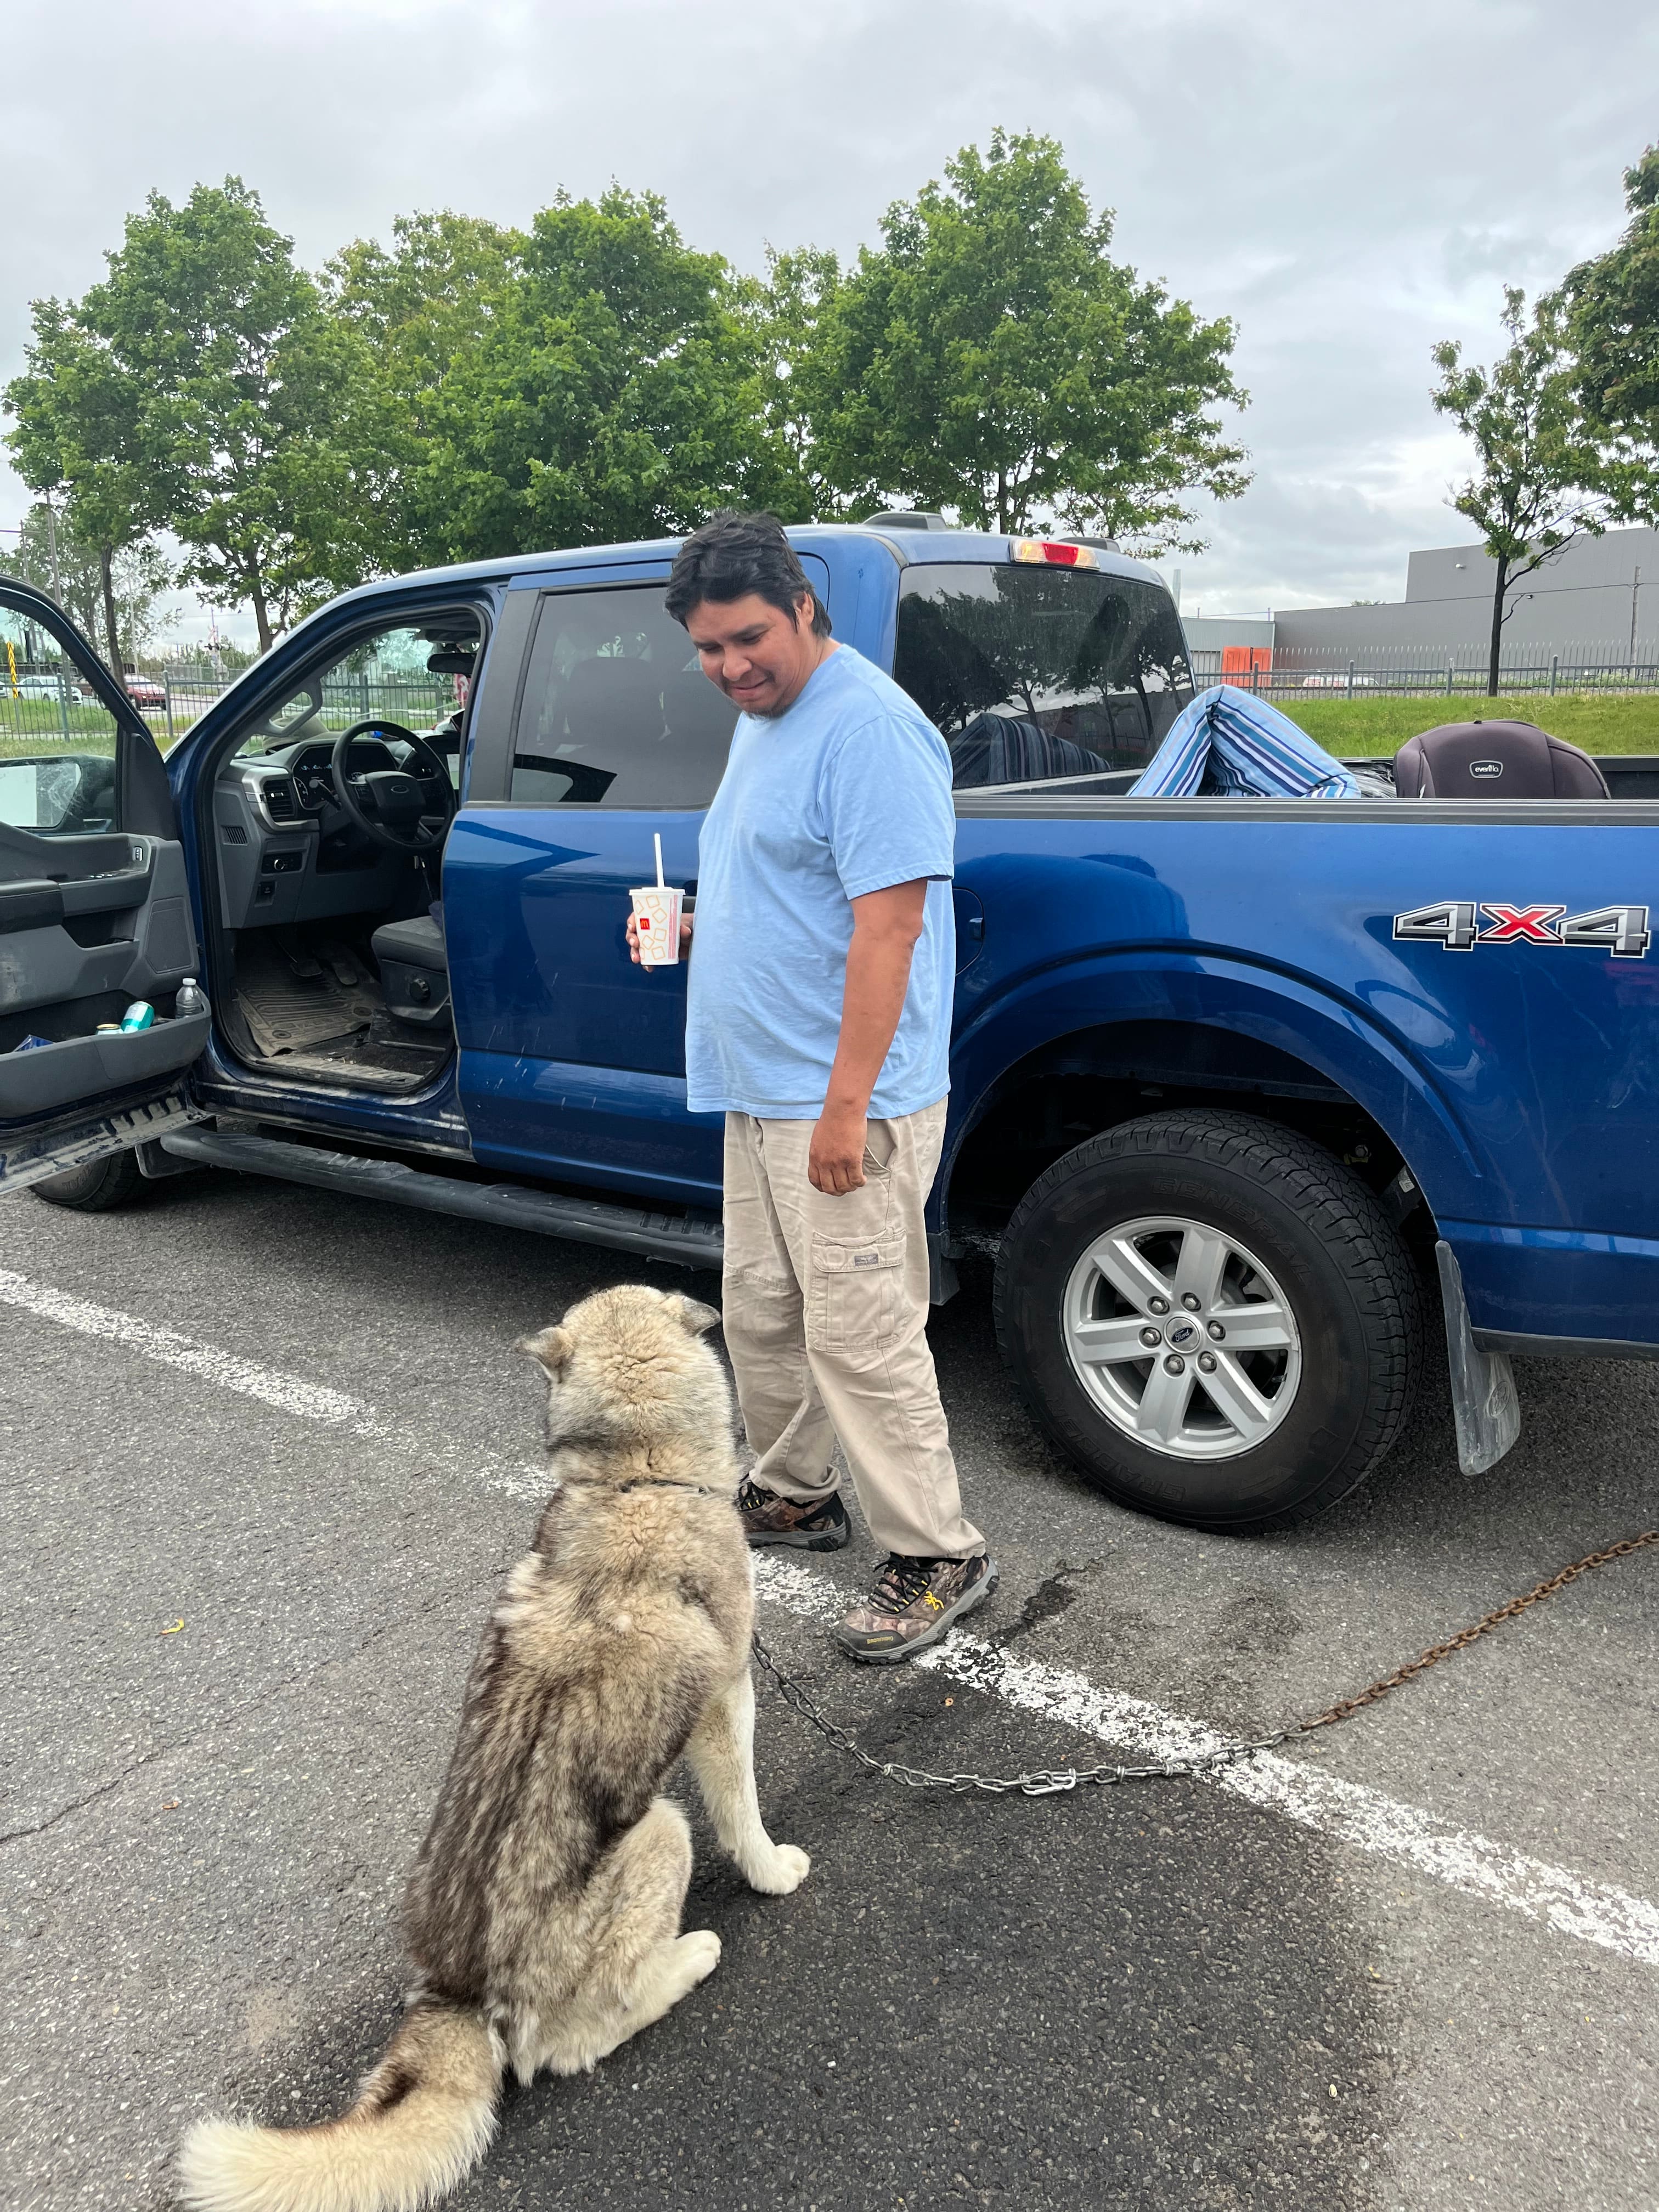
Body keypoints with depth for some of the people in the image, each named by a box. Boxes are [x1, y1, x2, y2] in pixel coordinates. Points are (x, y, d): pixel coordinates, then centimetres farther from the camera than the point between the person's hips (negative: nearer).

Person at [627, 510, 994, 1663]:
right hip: (761, 1092, 10)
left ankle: (938, 1557, 10)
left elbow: (889, 919, -23)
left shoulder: (867, 727, -16)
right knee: (761, 1311, 18)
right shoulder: (762, 721, 16)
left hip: (840, 1105, -10)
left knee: (859, 1335, -5)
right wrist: (697, 926, 9)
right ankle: (794, 1494, 36)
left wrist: (846, 1106, -26)